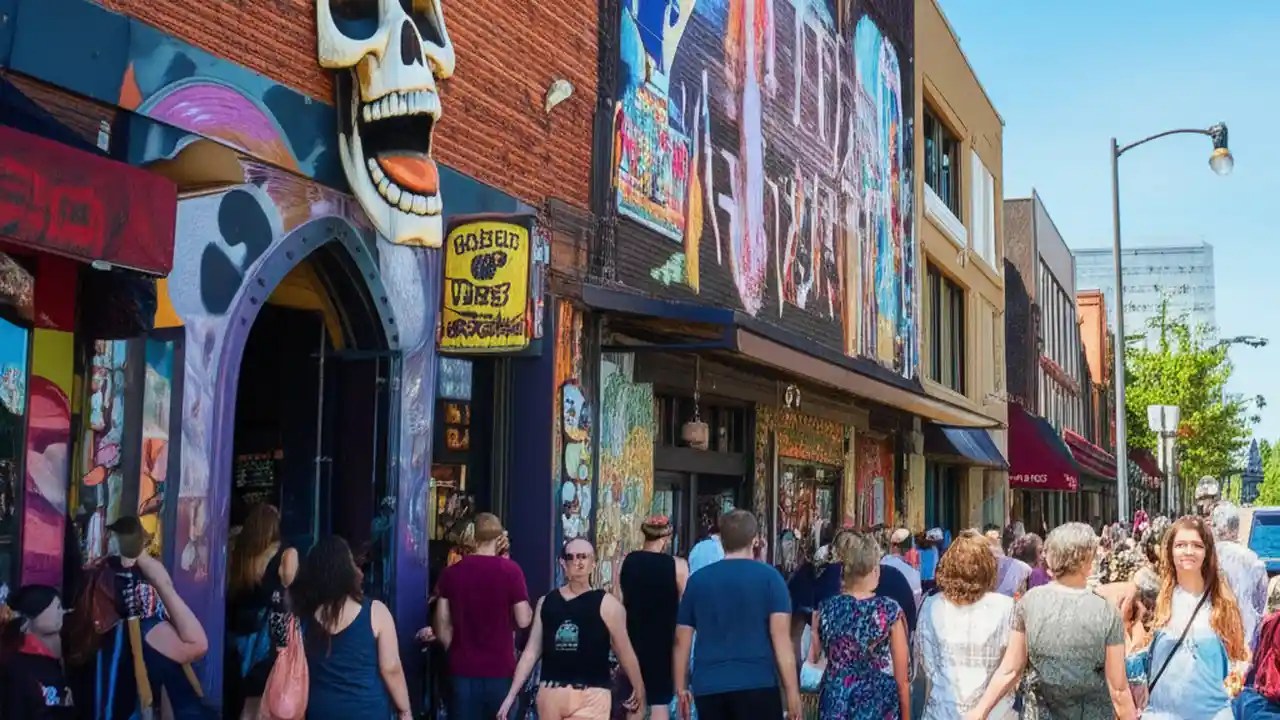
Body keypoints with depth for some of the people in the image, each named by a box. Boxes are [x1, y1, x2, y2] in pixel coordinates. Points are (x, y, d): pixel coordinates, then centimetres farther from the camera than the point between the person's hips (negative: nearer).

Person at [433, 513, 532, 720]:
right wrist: (529, 610, 11)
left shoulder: (451, 572, 2)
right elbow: (523, 621, -8)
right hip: (500, 669, -2)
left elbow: (442, 627, 4)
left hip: (463, 670, 2)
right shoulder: (511, 570, -7)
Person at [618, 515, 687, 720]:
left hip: (633, 639, 3)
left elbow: (618, 604, 3)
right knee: (660, 702, 3)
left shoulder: (625, 561, -1)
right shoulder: (677, 565, -9)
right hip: (663, 641, -3)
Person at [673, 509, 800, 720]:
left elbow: (681, 641, 11)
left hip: (709, 687, 3)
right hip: (757, 685, -3)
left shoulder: (697, 580, 9)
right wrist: (792, 691, -6)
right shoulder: (768, 577, -1)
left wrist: (681, 688, 20)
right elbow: (781, 638, -8)